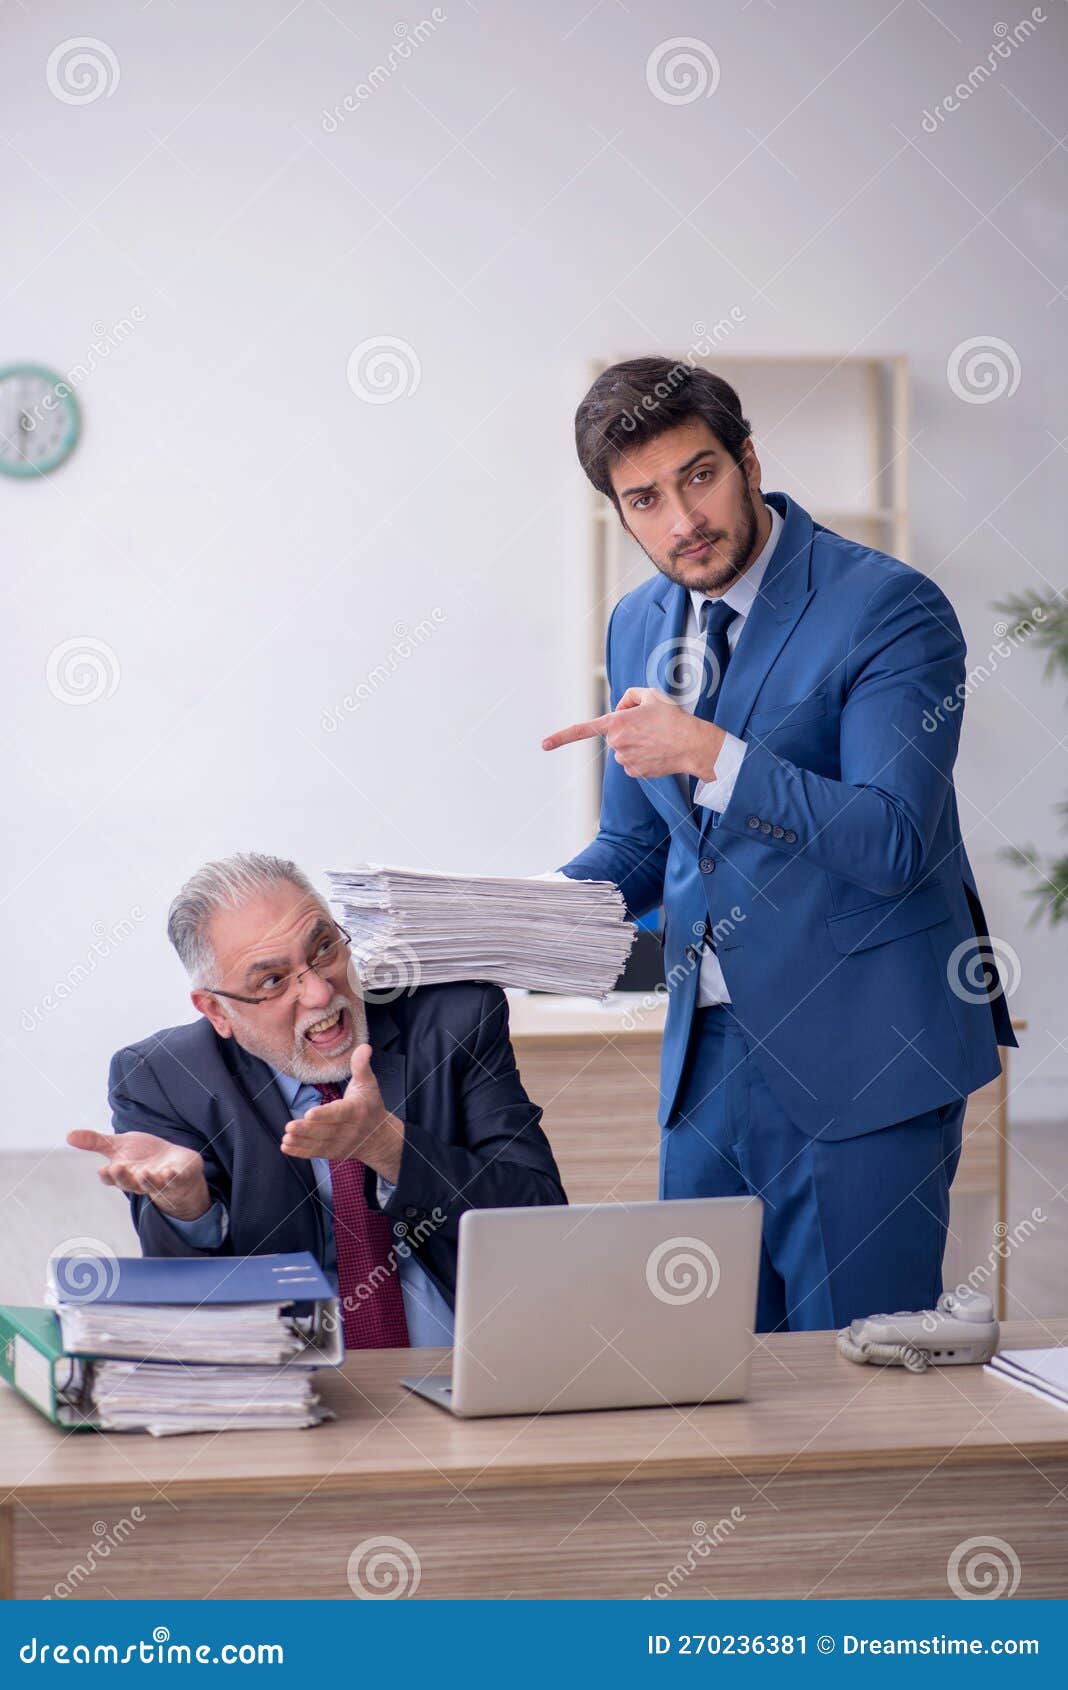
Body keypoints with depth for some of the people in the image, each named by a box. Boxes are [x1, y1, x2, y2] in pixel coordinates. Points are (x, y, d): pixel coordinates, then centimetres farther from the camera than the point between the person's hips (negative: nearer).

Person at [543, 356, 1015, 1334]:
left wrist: (711, 756, -25)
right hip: (710, 1058, 6)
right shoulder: (641, 626, 11)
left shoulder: (890, 608, -11)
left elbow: (894, 845, -20)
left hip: (853, 1061, -6)